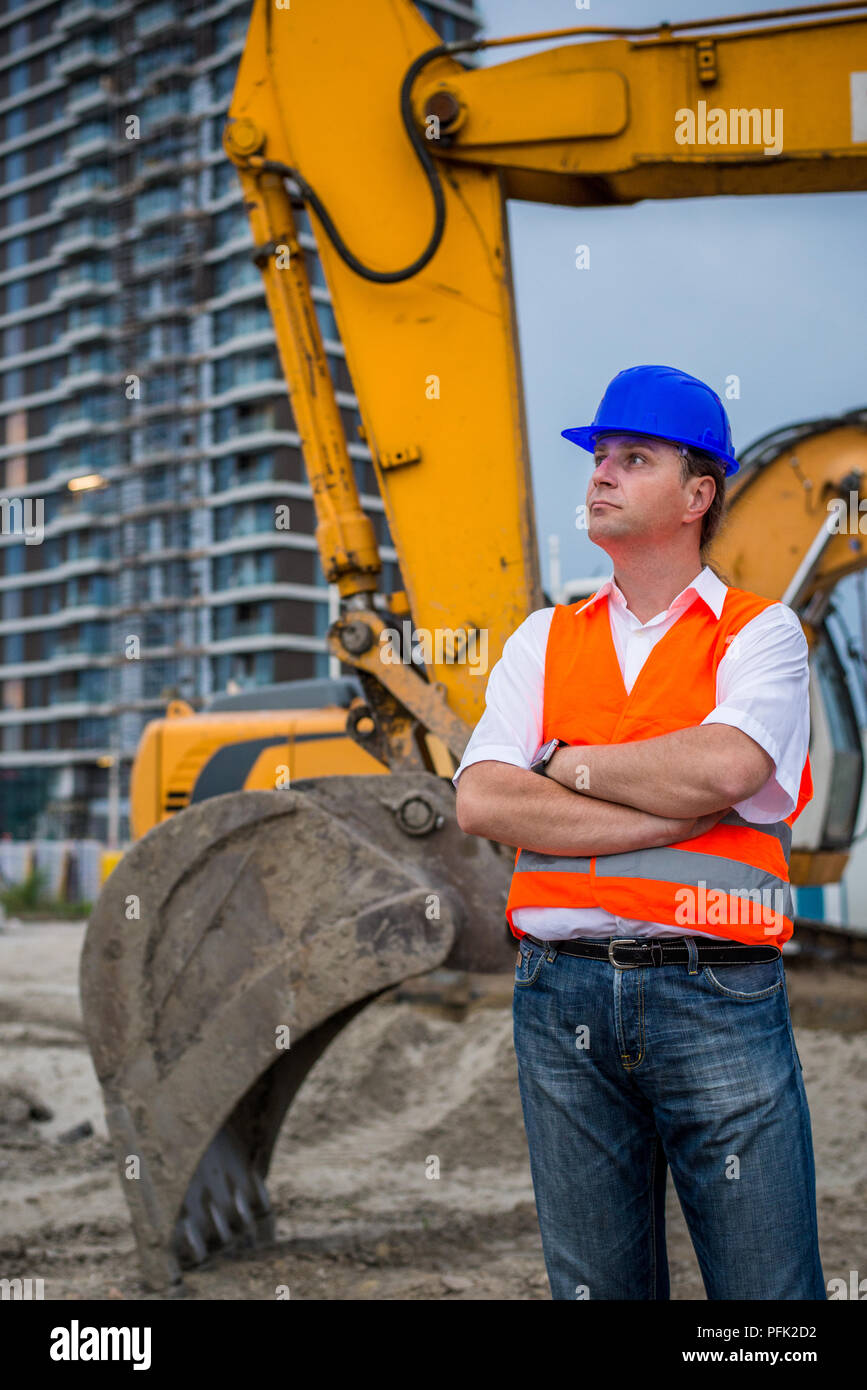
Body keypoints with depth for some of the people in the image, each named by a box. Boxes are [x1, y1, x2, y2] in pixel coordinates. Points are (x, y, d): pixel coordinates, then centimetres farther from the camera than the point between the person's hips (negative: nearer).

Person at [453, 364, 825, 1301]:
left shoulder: (761, 633, 5)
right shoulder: (543, 642, 14)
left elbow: (723, 767, -17)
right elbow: (481, 802, -3)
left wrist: (564, 764, -2)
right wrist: (679, 812, -9)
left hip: (716, 995, -3)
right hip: (563, 994, 3)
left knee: (767, 1288, 1)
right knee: (592, 1285, 11)